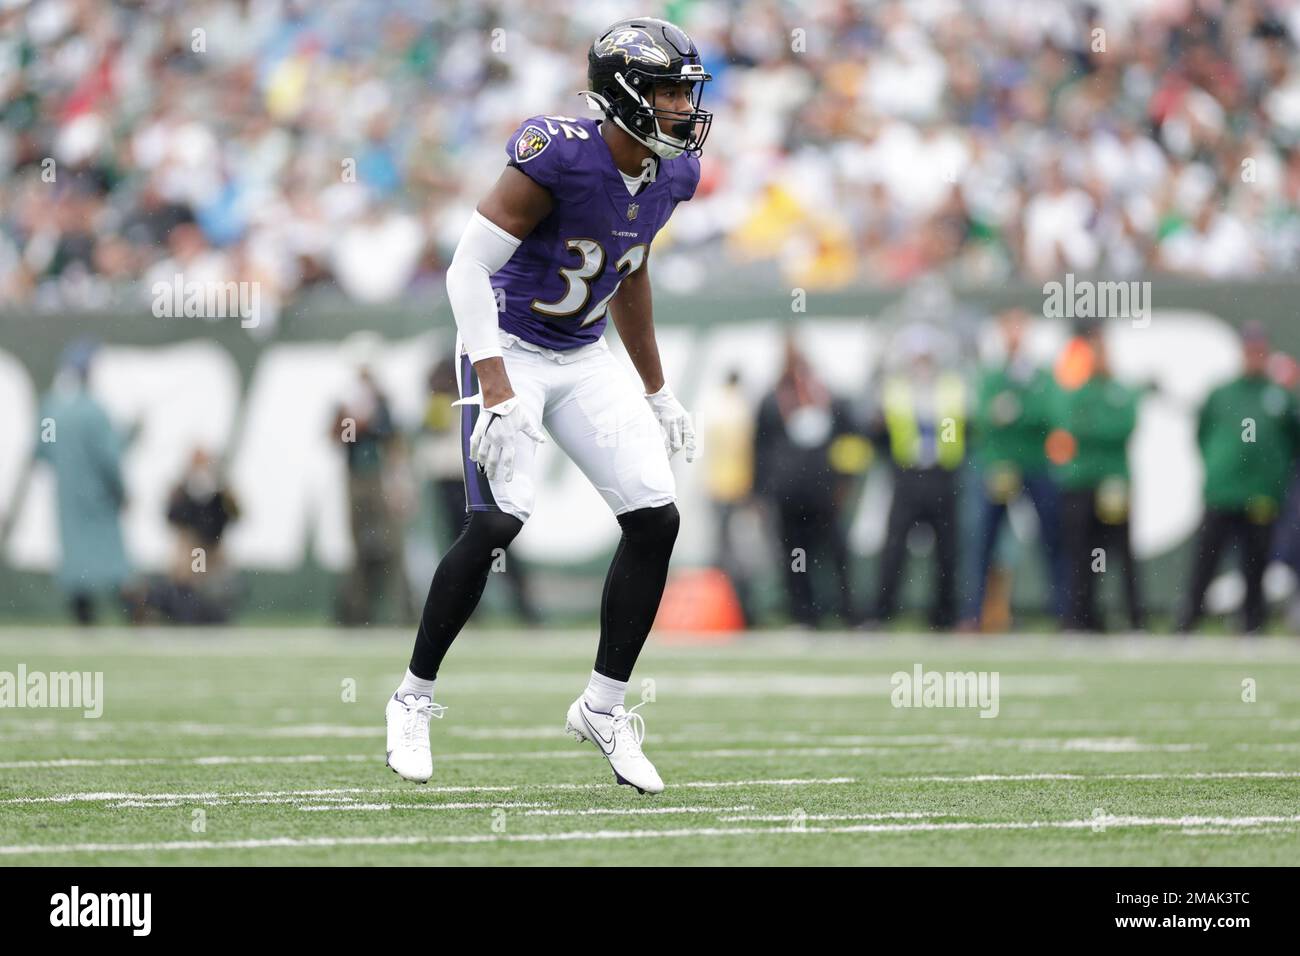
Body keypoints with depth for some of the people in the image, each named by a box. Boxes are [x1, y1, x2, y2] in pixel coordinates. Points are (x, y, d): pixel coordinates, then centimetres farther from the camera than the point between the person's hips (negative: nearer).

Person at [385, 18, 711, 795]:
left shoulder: (672, 173, -2)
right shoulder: (559, 157, -25)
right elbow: (468, 268, -23)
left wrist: (657, 389, 18)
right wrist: (497, 394, -29)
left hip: (586, 360, 7)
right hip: (510, 351, -7)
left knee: (657, 519, -5)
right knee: (498, 521, -20)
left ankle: (604, 706, 9)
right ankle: (414, 700, -2)